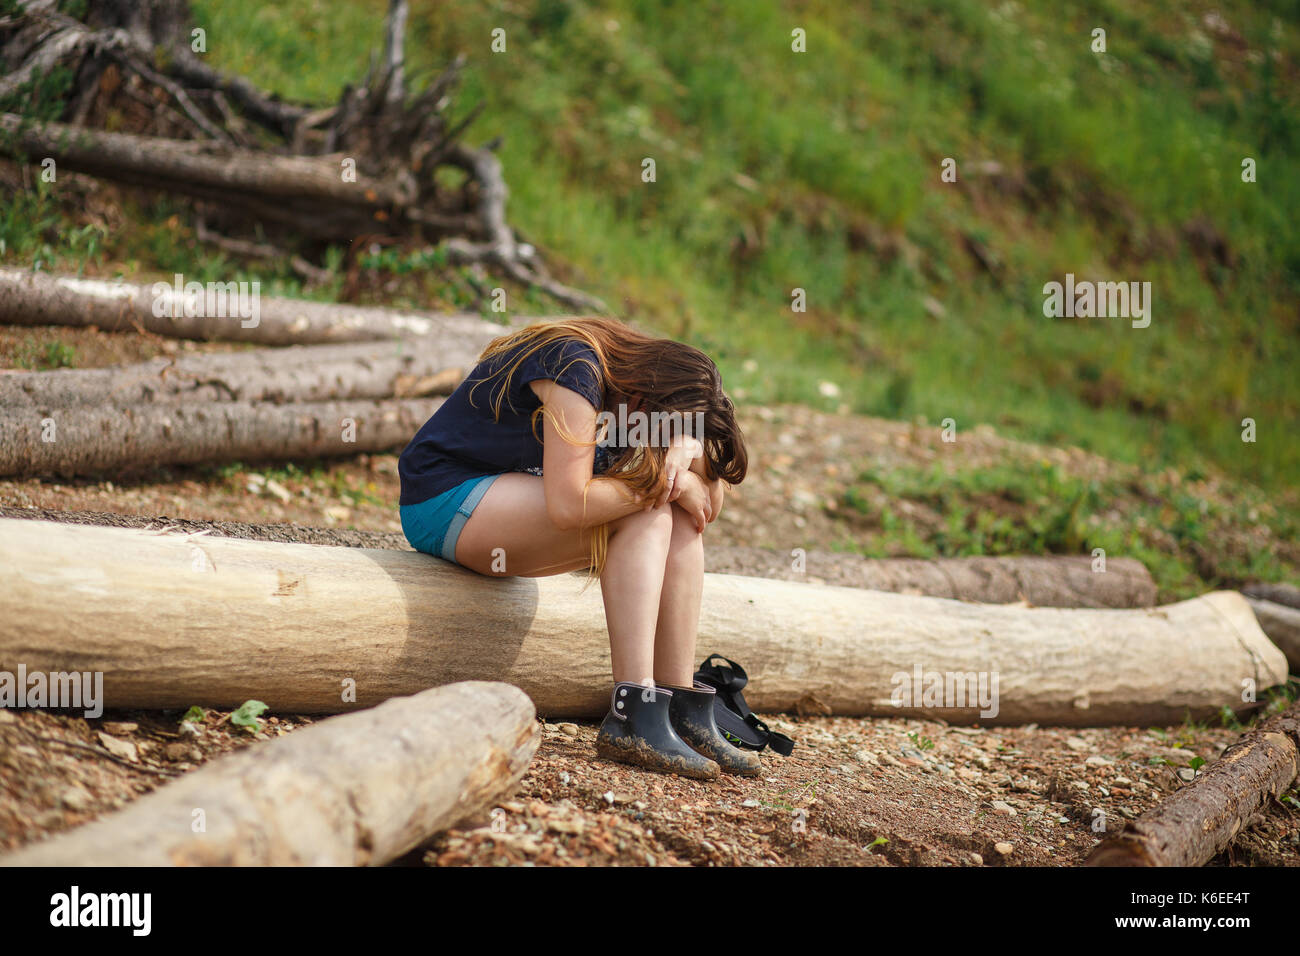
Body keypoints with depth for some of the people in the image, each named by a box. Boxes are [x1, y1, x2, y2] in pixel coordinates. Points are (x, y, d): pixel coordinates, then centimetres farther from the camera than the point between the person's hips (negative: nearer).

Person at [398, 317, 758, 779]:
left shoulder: (633, 372, 3)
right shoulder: (578, 372, -23)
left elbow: (710, 505, 1)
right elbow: (568, 505, -33)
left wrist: (686, 452, -21)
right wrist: (668, 484, -22)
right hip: (447, 501, -9)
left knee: (681, 522, -8)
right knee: (646, 519, -24)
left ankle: (684, 711, -13)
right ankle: (632, 717, -29)